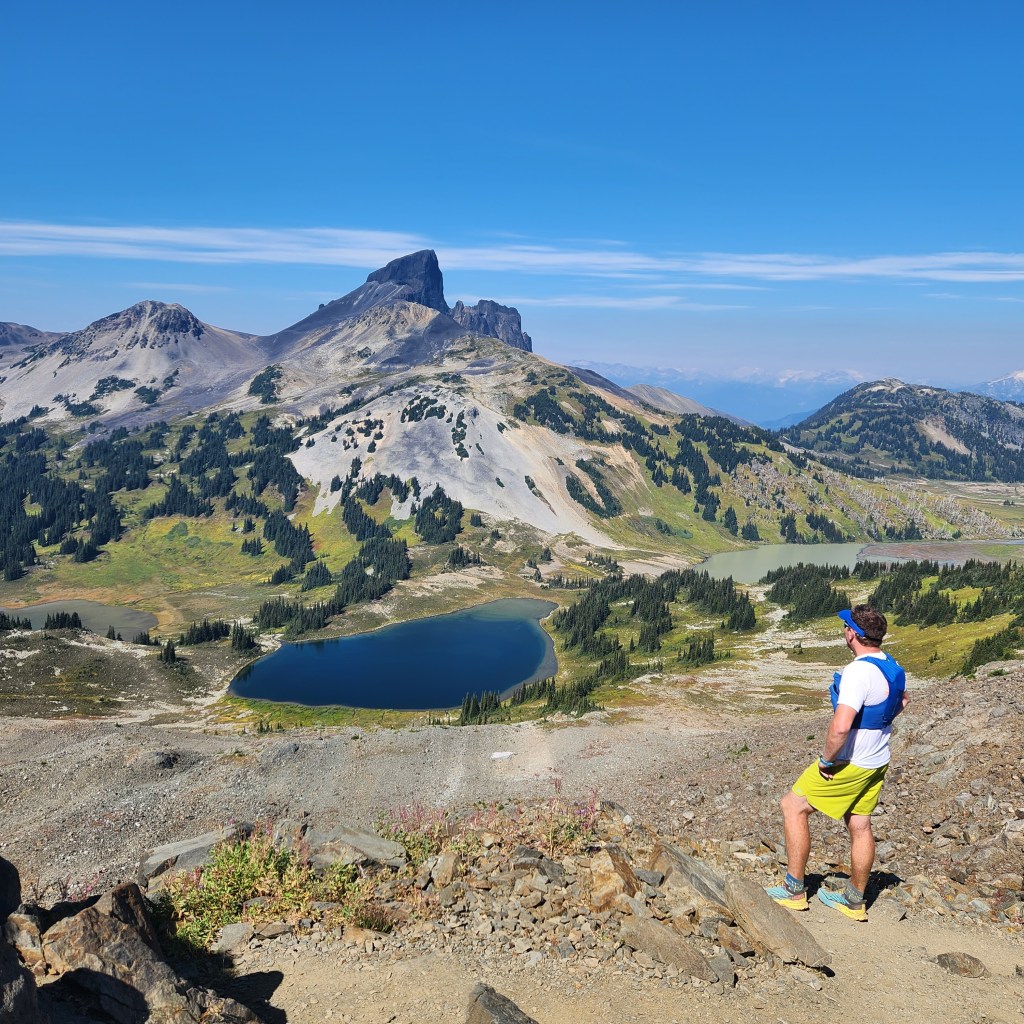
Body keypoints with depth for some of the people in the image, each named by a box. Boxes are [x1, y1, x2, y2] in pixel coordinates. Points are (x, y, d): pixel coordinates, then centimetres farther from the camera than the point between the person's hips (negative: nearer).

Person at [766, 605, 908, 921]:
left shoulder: (858, 672, -29)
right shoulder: (892, 667, 1)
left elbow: (840, 728, -36)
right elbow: (901, 701, 24)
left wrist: (826, 761, -21)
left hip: (849, 763, -9)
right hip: (877, 761, 9)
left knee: (793, 806, 4)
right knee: (860, 827, 18)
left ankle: (794, 891, 10)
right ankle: (854, 901, 31)